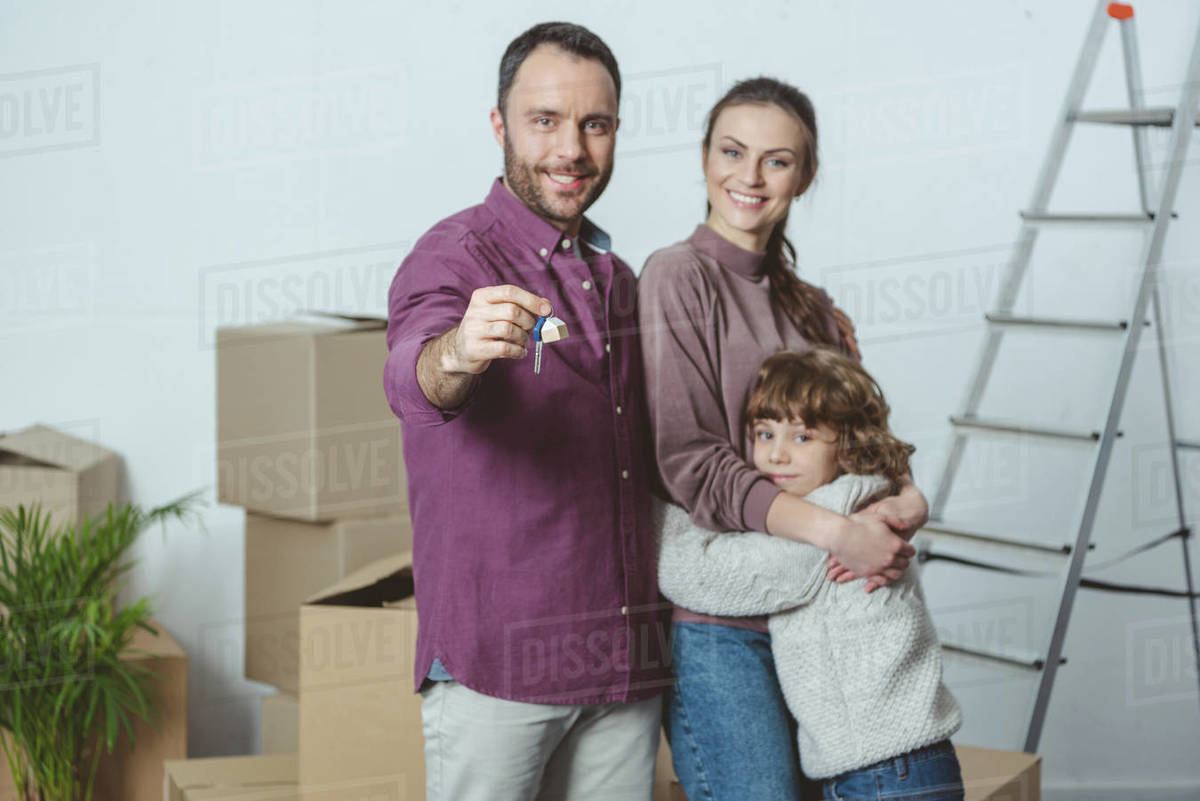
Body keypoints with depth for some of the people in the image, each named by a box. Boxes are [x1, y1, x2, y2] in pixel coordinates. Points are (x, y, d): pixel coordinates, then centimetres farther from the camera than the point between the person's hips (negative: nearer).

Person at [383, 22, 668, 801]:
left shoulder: (618, 277, 16)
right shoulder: (454, 257, -7)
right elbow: (412, 376, -28)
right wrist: (456, 352, -51)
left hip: (626, 662, 6)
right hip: (498, 658, -6)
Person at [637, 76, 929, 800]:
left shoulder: (815, 310, 17)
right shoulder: (679, 277, -4)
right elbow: (691, 463, -12)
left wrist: (904, 508, -10)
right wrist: (834, 531, -21)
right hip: (715, 625, -6)